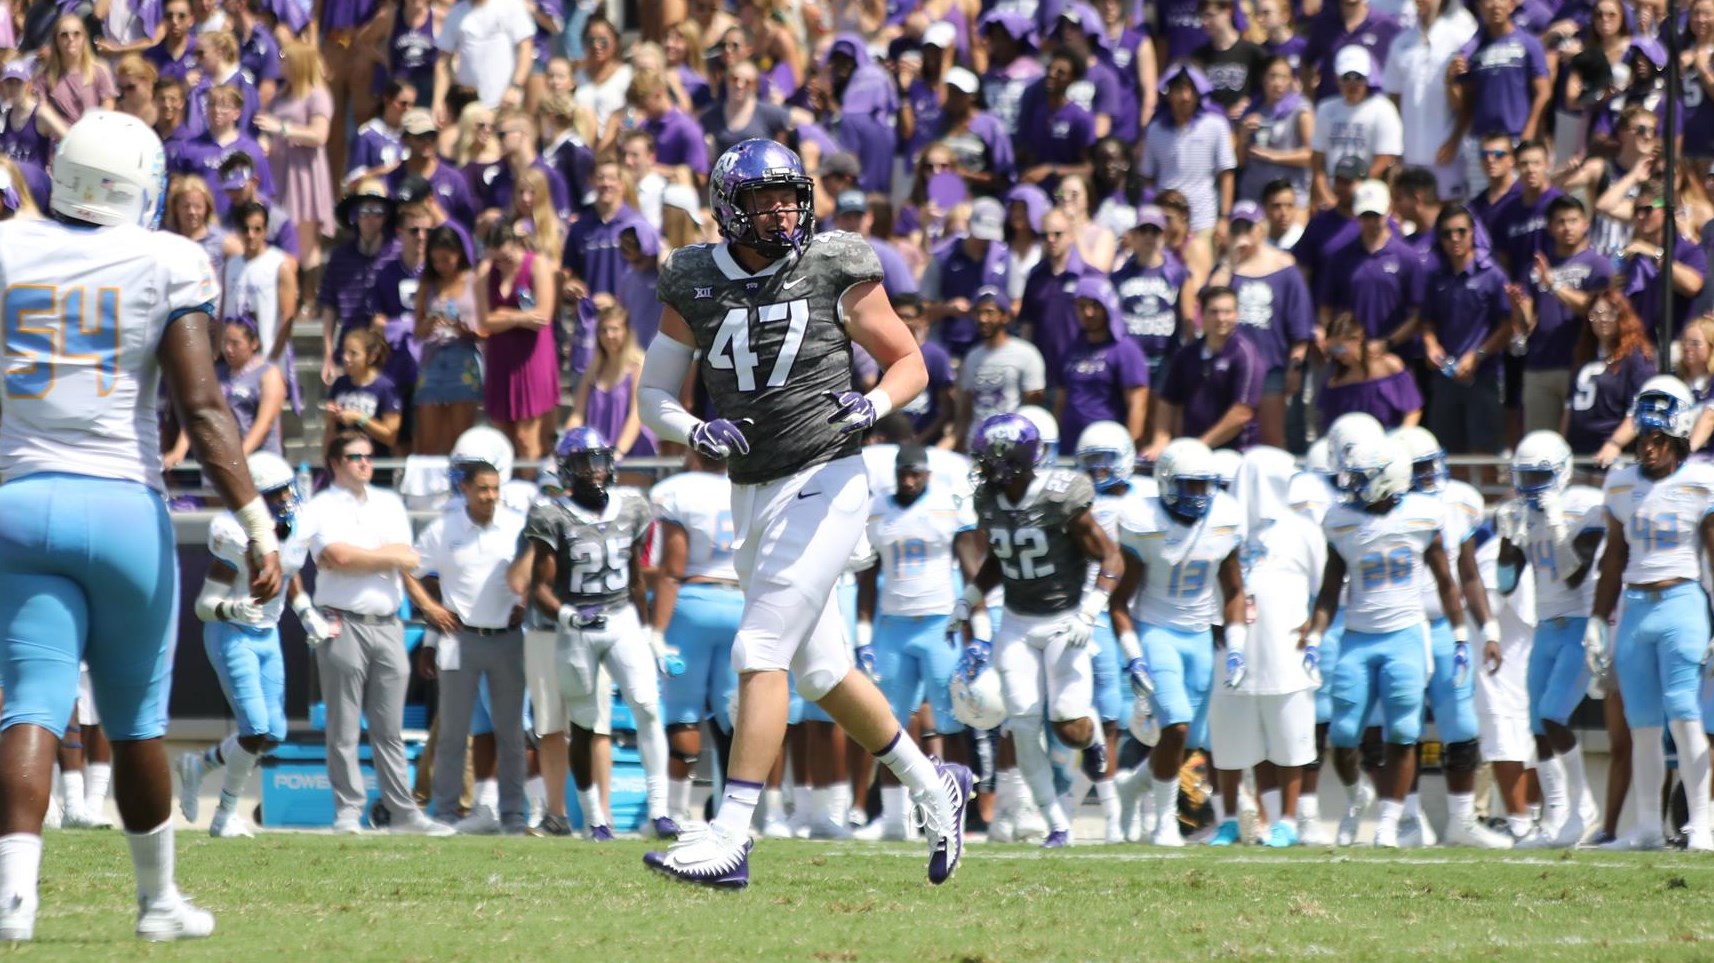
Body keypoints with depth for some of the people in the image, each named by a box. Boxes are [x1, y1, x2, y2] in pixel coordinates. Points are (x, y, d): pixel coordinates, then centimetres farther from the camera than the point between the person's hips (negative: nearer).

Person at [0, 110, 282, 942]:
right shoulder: (167, 266, -3)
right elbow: (201, 407, -10)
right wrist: (258, 525, -11)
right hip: (124, 501, -1)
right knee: (135, 720, 14)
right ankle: (158, 898, 27)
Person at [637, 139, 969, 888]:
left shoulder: (835, 272, -5)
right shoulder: (694, 286, 4)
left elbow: (910, 364, 4)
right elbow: (652, 396, 8)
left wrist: (872, 405, -17)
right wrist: (697, 433, -12)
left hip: (824, 485, -6)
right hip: (754, 495, 6)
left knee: (761, 652, -15)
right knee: (821, 668, 14)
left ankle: (730, 838, -17)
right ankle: (934, 787, 33)